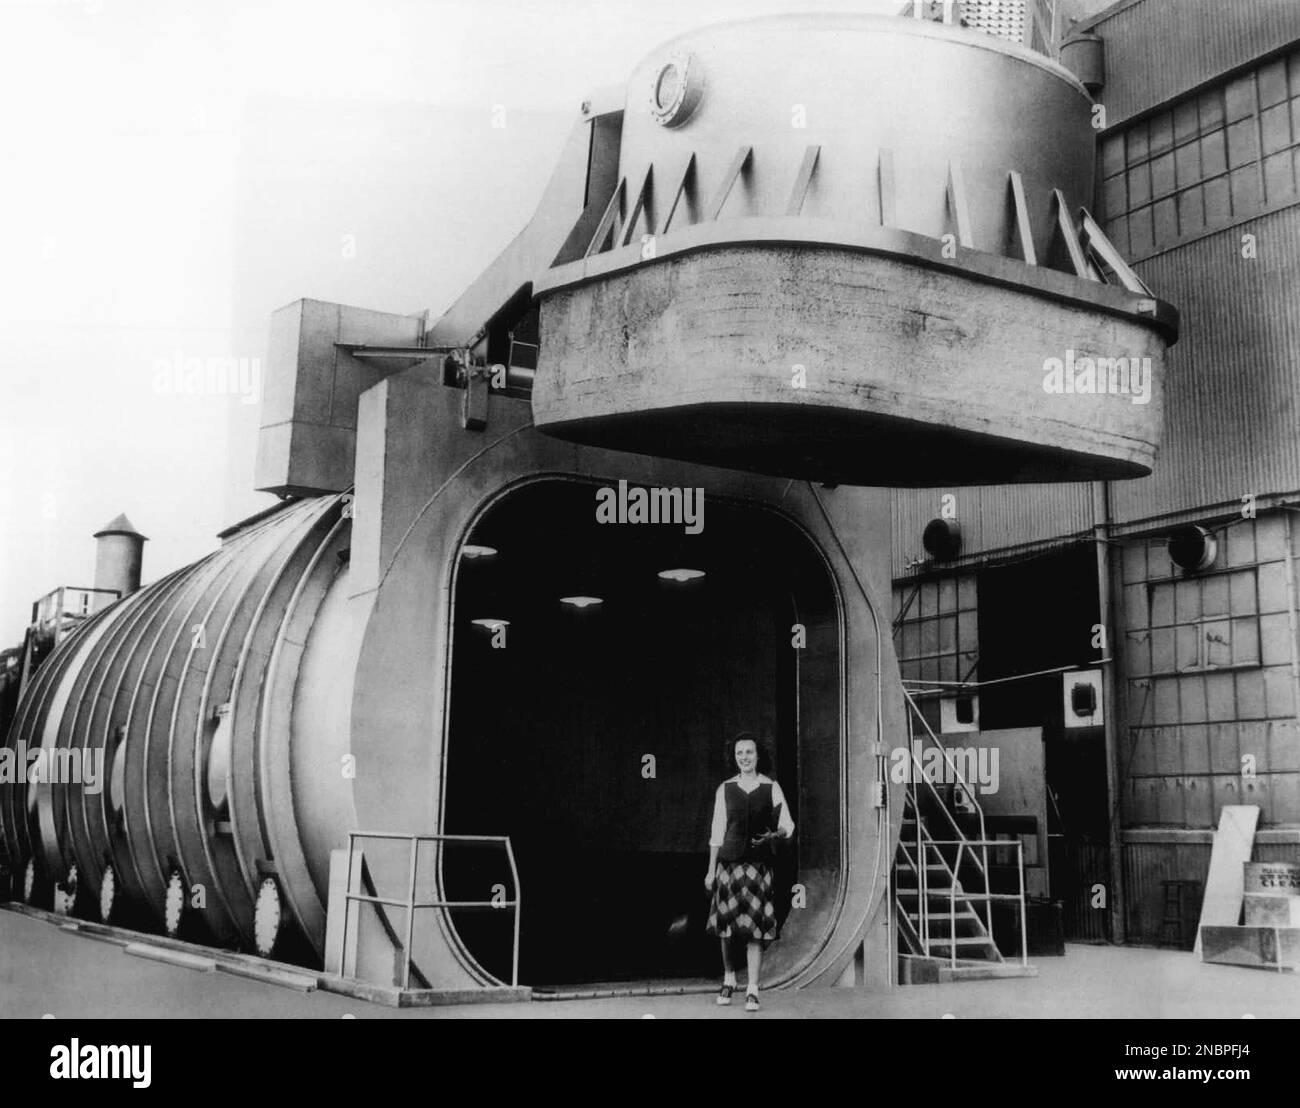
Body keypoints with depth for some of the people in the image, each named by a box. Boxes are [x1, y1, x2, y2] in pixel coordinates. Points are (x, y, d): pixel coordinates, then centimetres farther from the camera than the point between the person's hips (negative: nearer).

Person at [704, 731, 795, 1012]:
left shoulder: (771, 787, 2)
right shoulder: (725, 789, 6)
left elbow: (787, 826, 5)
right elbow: (717, 831, 9)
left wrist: (775, 835, -17)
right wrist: (710, 870, 9)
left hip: (758, 863, -1)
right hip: (728, 862, 2)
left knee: (755, 927, -5)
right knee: (726, 925, 5)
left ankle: (752, 990, 0)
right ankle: (729, 979, 26)